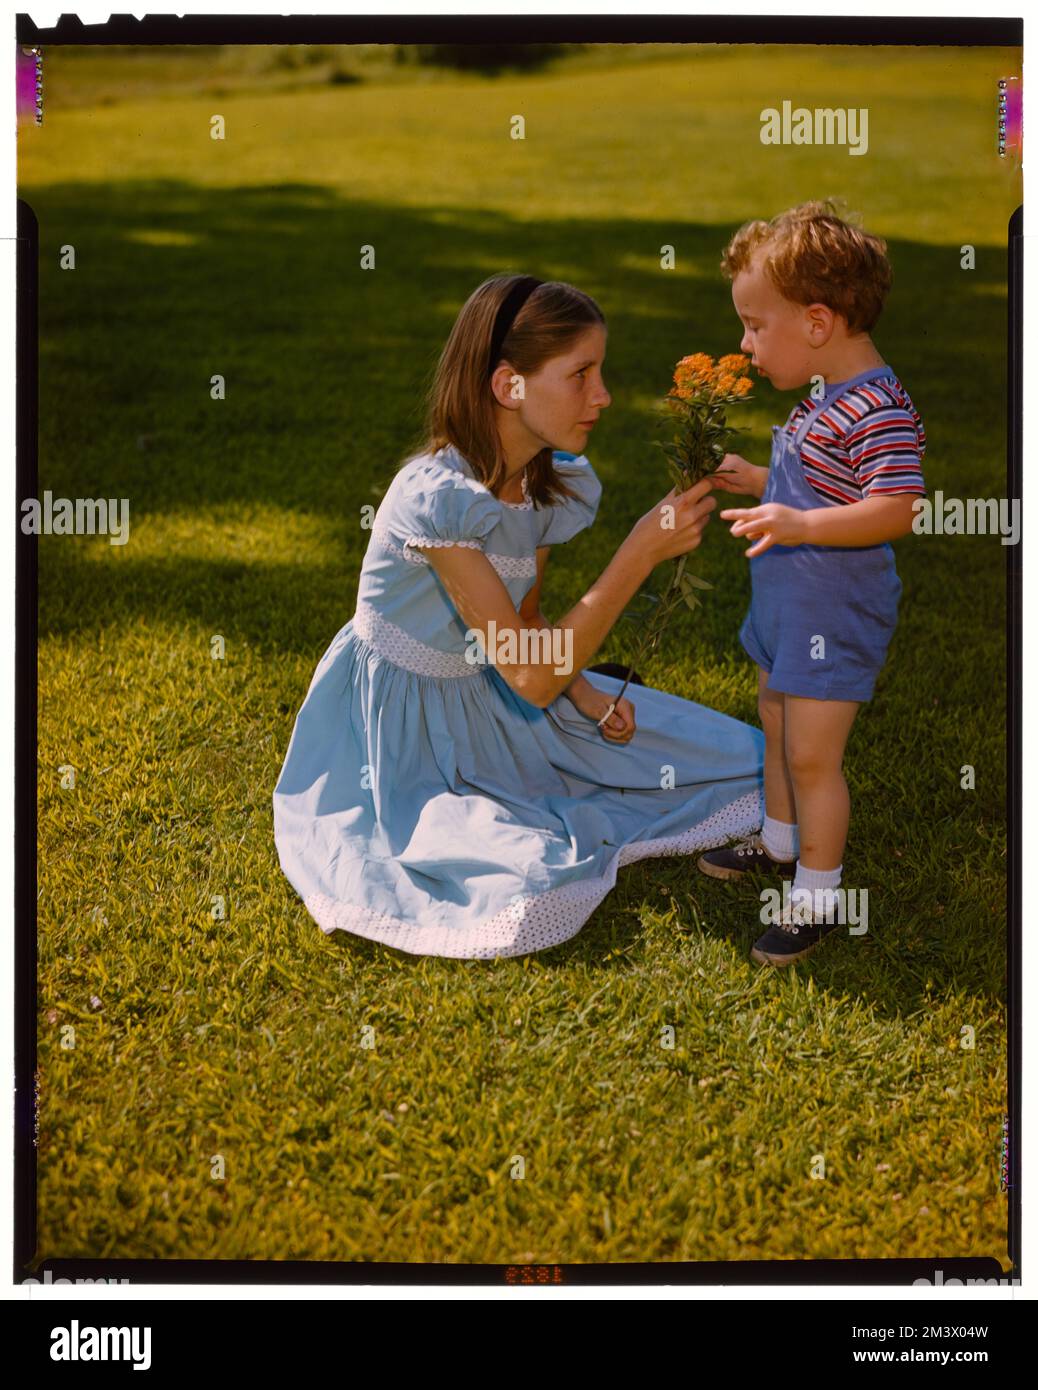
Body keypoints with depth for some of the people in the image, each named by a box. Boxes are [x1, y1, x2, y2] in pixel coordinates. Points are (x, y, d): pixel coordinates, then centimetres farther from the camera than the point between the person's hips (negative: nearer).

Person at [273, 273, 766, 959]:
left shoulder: (557, 479, -5)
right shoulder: (436, 498, -30)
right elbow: (528, 675, -30)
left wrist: (586, 693, -10)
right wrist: (643, 550, -32)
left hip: (490, 697, 7)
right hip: (407, 726, -7)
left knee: (734, 758, 4)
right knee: (547, 888, -27)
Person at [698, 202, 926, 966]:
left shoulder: (881, 413, -24)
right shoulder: (823, 399, 8)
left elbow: (894, 511, -33)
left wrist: (799, 523, -42)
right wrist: (756, 481, 11)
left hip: (836, 616, -10)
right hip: (786, 604, 10)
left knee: (812, 756, -2)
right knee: (777, 728, 24)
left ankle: (818, 896, 14)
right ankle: (779, 842, 44)